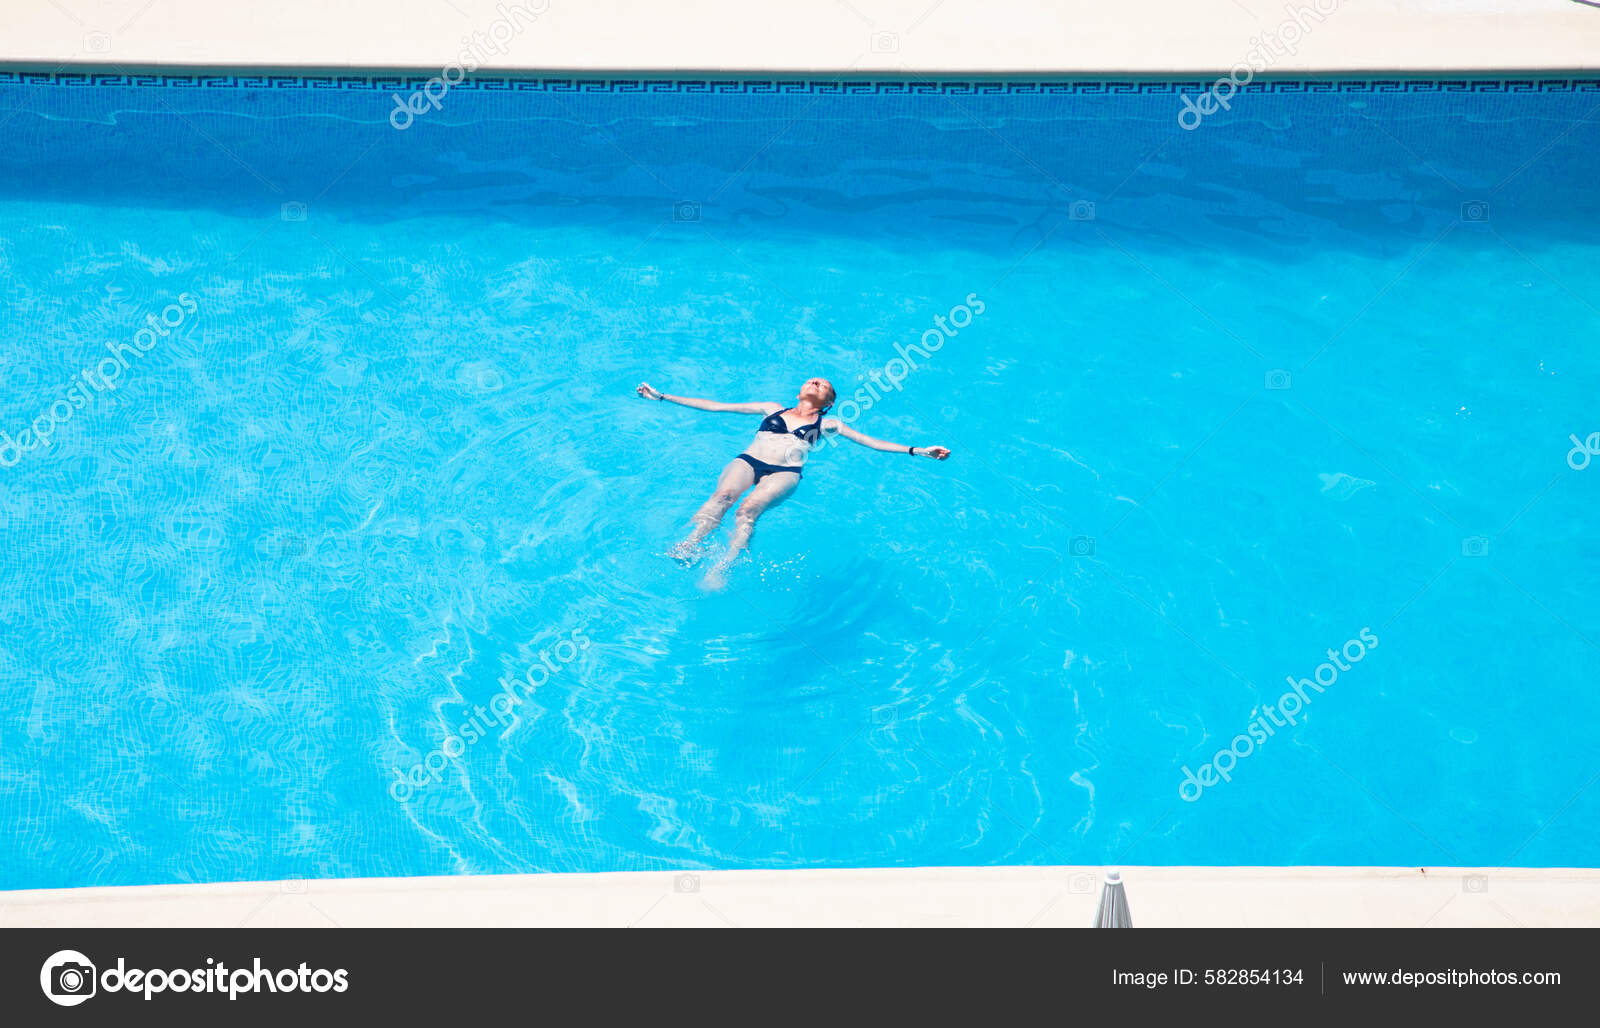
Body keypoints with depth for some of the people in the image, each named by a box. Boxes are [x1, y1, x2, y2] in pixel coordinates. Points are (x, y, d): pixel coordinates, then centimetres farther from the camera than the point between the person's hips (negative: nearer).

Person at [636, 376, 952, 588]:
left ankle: (721, 569, -51)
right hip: (748, 461, 2)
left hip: (785, 473, -1)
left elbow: (870, 441, 20)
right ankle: (686, 548, -51)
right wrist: (662, 397, 28)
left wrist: (917, 451, 10)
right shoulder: (772, 409, 30)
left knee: (749, 509, -33)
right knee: (722, 495, -33)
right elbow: (714, 406, 30)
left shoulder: (827, 423, 27)